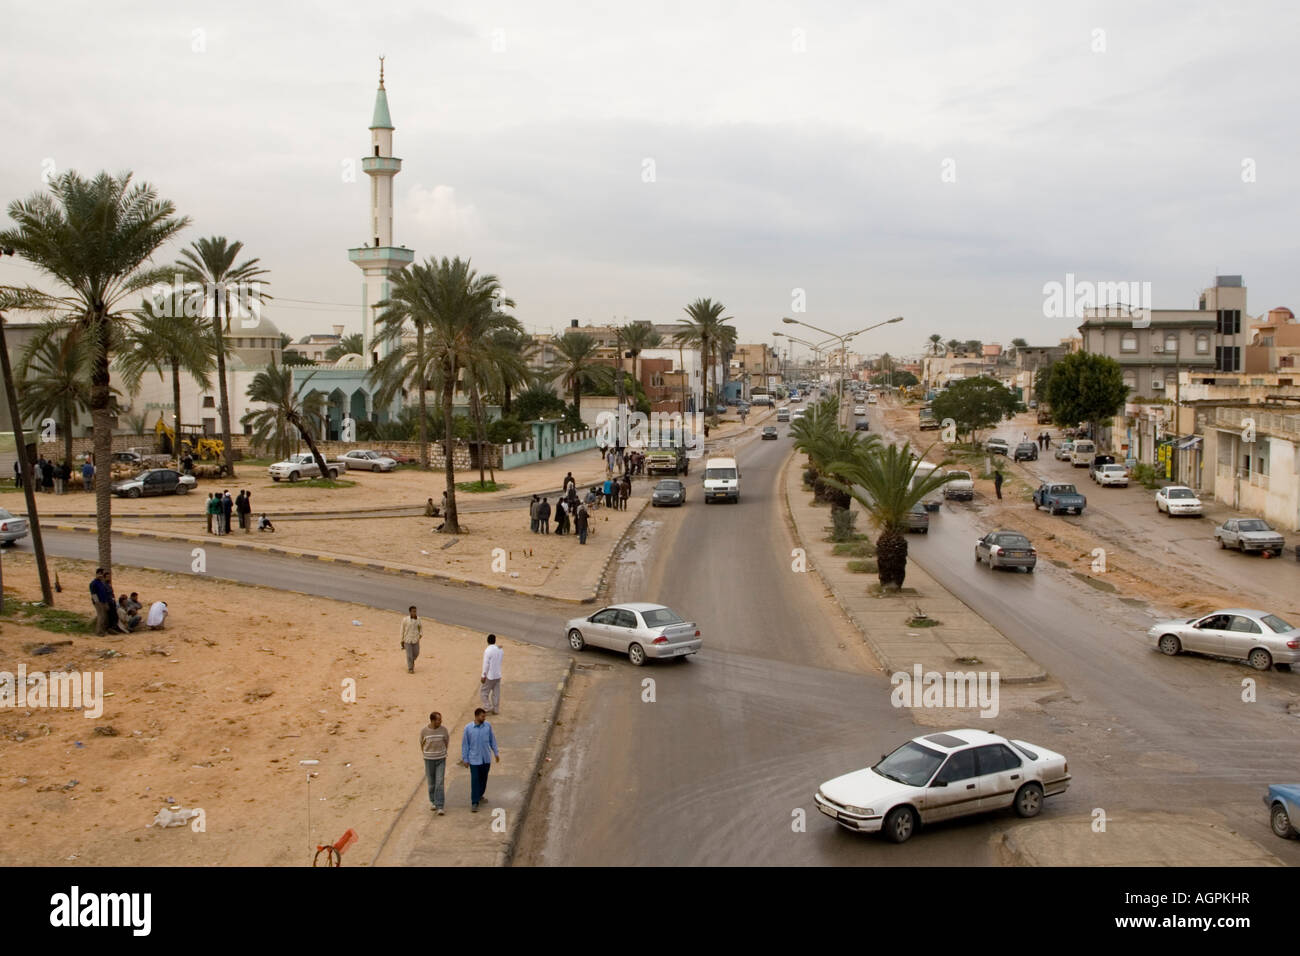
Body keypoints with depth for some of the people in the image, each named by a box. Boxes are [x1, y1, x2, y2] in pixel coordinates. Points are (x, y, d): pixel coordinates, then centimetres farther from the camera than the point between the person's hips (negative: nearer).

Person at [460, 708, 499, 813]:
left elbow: (492, 740, 9)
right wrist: (465, 759, -1)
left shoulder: (488, 726, -3)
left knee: (483, 779, 15)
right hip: (474, 759, -3)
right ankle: (474, 803, 1)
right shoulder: (468, 728, -10)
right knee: (475, 780, -4)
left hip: (486, 758, 3)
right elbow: (465, 744, -3)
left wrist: (496, 753, 11)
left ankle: (480, 795, 36)